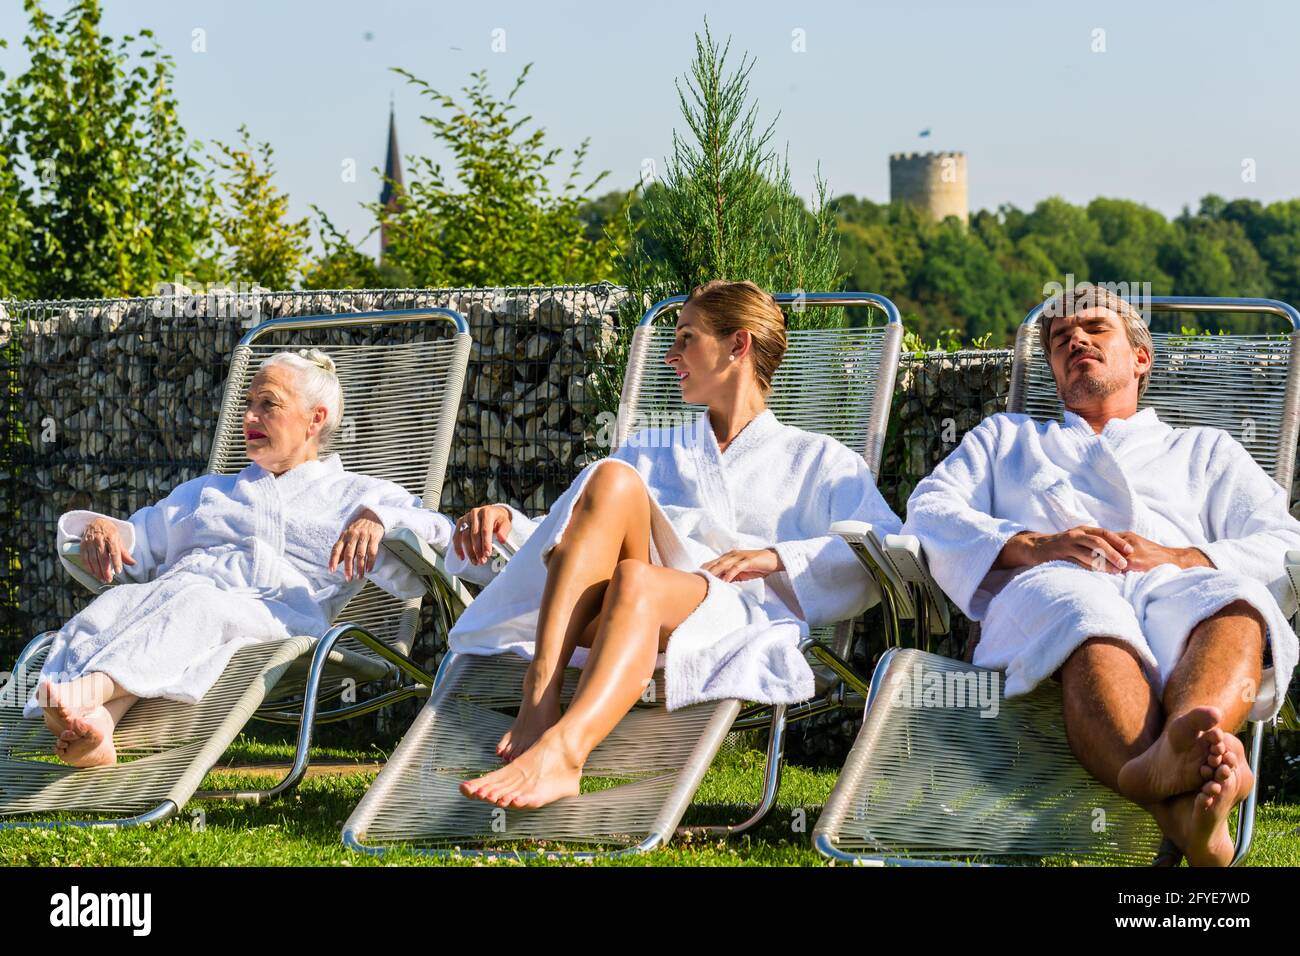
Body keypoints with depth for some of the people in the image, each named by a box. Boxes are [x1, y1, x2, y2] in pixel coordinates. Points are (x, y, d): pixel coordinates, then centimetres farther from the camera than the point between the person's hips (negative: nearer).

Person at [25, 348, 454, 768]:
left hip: (271, 610, -4)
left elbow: (436, 536, 12)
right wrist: (100, 527, 13)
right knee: (110, 604, -34)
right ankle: (92, 725, -63)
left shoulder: (353, 495, 27)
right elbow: (138, 541, 37)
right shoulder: (207, 491, 41)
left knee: (195, 600, -39)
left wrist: (377, 518, -10)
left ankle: (93, 688, -65)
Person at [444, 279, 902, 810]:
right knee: (611, 478, -26)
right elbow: (574, 531, 30)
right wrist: (507, 522, 8)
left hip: (736, 617, -3)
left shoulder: (817, 461, 24)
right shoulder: (654, 448, 38)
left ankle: (559, 752, -64)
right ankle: (538, 701, -43)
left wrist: (780, 557, -8)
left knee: (636, 579, -37)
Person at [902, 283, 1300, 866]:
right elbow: (929, 511, 19)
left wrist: (1181, 558, -3)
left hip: (1177, 584, 1)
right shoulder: (1006, 437, 41)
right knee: (1088, 620, -43)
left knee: (1234, 601, -40)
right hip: (1051, 586, -1)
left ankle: (1179, 745, -73)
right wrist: (1031, 546, -3)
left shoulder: (1204, 451, 38)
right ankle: (1177, 805, -73)